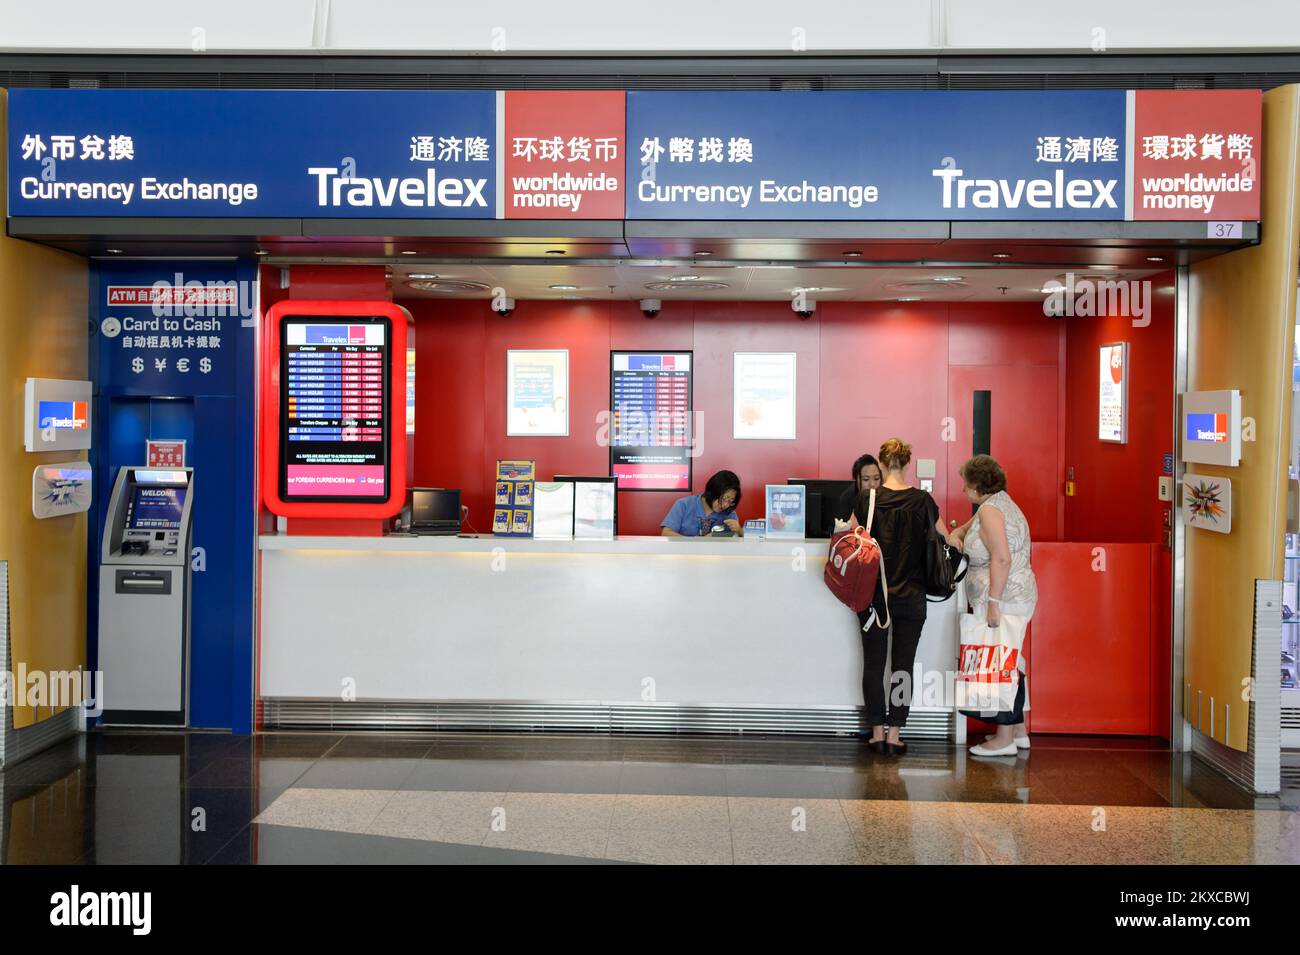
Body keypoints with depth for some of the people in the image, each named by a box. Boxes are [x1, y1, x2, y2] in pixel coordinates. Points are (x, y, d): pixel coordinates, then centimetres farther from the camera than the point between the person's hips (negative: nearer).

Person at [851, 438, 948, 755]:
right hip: (910, 597, 0)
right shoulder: (922, 500, -4)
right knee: (903, 665, 6)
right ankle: (894, 735, 7)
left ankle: (877, 733, 13)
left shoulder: (866, 499, -5)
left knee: (873, 663, 9)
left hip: (873, 595, 0)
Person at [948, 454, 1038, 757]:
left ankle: (1005, 738, -2)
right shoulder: (1000, 503, 19)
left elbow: (1002, 559, -23)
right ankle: (1018, 730, 23)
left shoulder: (990, 509, -13)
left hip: (1003, 599, -10)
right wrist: (956, 534, 12)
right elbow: (970, 526, 35)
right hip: (1017, 596, 10)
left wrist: (993, 601, -24)